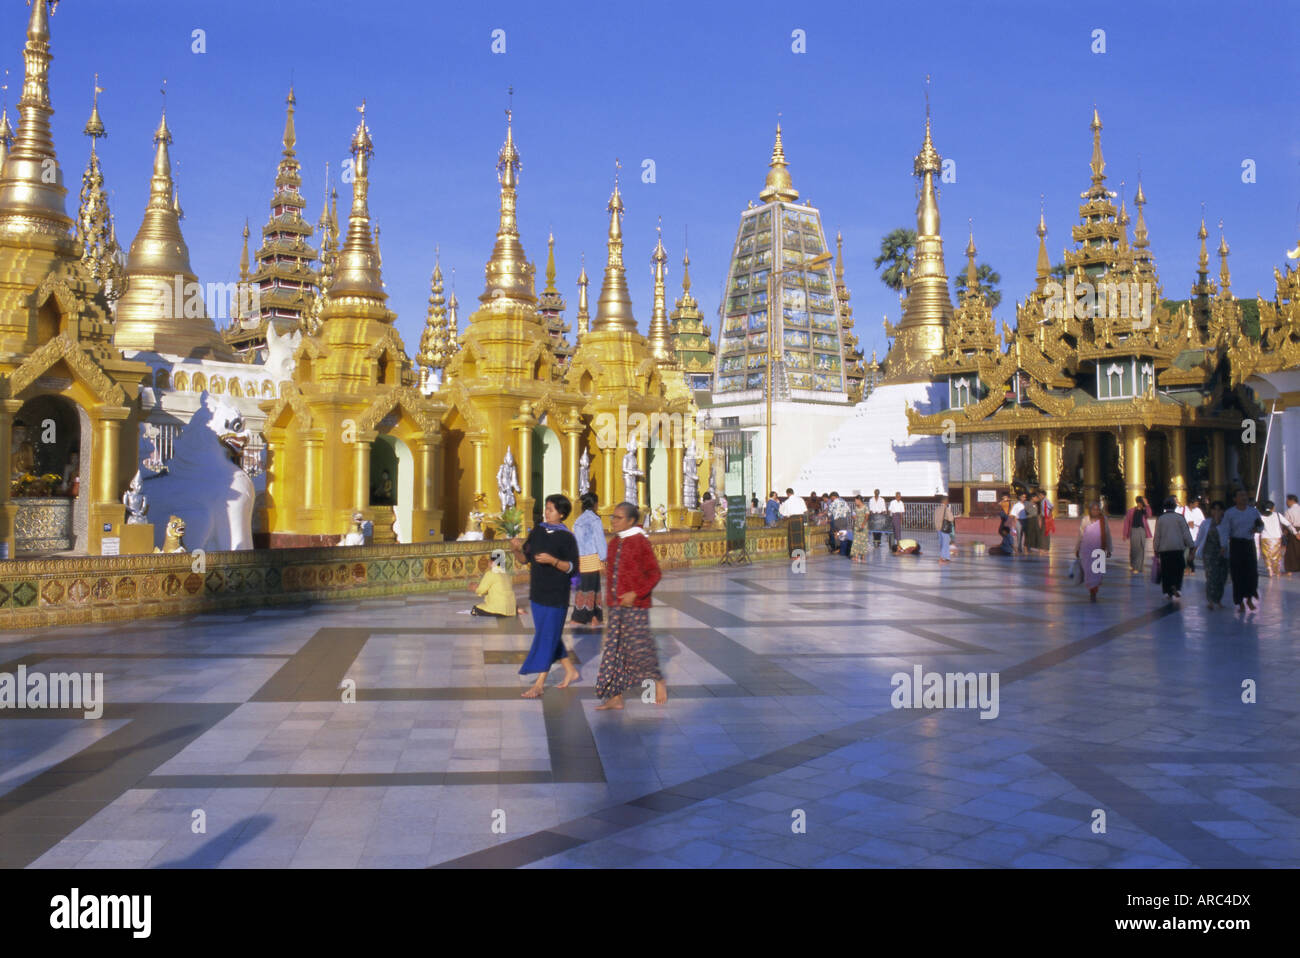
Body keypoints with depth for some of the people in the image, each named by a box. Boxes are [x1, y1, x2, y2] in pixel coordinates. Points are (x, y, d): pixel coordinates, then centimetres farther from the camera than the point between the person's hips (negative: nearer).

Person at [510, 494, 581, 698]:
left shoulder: (567, 537, -10)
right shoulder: (537, 531, 5)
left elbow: (572, 567, -13)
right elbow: (524, 559, 10)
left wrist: (553, 560, -27)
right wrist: (516, 549, -10)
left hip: (556, 595, -6)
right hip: (537, 592, 7)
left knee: (547, 636, -4)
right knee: (550, 635, 15)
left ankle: (539, 684, 2)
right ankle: (570, 671, 31)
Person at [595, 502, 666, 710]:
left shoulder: (640, 542, -9)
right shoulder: (614, 543, 12)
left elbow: (654, 573, -10)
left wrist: (636, 593, -19)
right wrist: (609, 603, 17)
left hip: (635, 606, -7)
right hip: (616, 606, 7)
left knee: (638, 647, -3)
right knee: (613, 649, 5)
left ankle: (658, 681, 22)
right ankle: (615, 697, 10)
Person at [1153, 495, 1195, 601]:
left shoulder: (1160, 519, 2)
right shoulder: (1179, 517, -3)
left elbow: (1157, 536, 4)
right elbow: (1186, 534, -4)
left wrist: (1156, 549, 11)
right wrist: (1192, 546, 3)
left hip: (1164, 549, 1)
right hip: (1178, 548, -1)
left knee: (1166, 571, 6)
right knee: (1178, 569, 8)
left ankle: (1169, 593, 6)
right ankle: (1176, 587, -13)